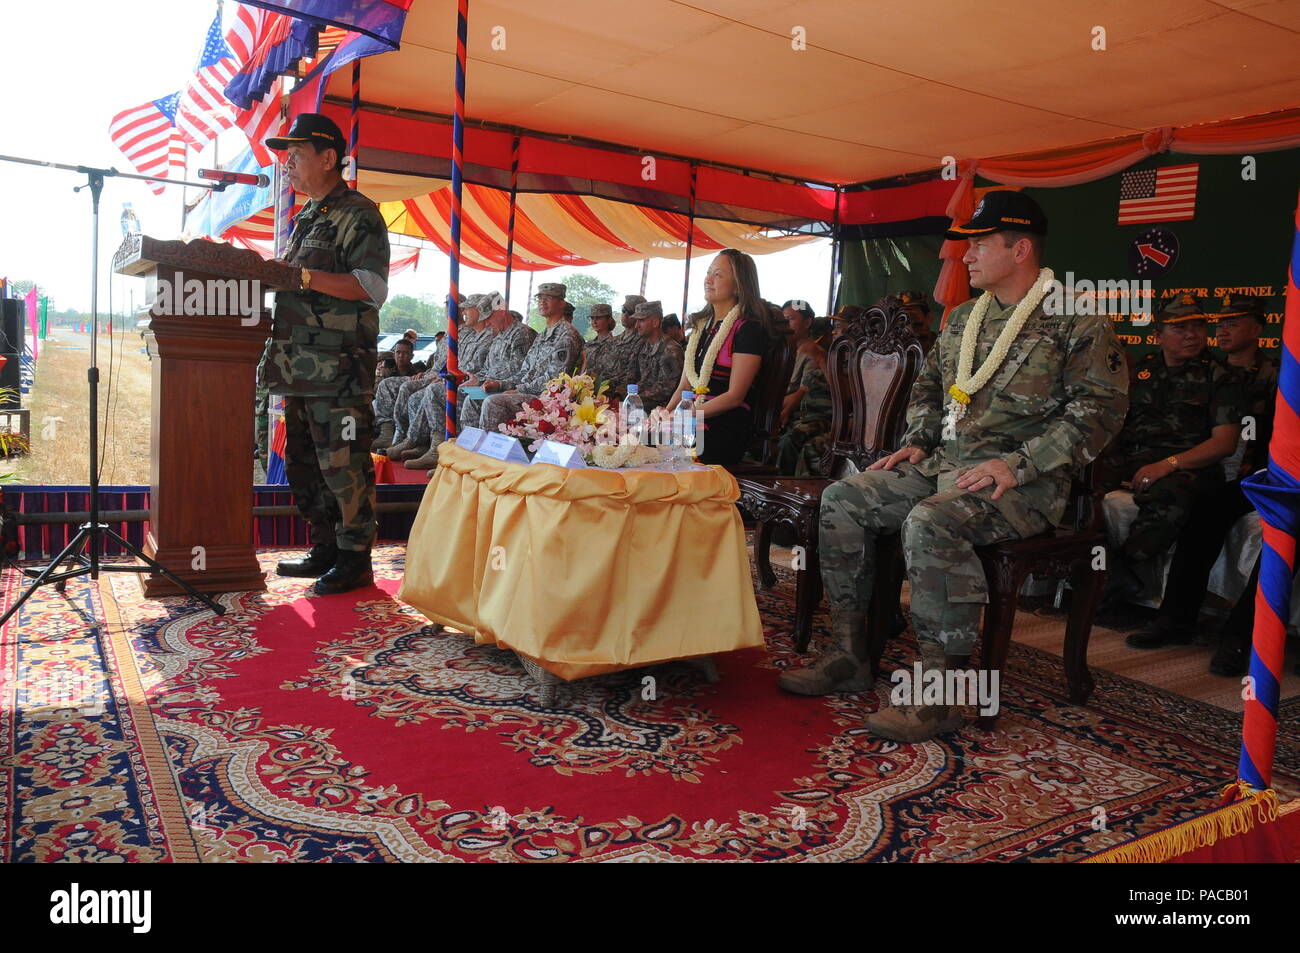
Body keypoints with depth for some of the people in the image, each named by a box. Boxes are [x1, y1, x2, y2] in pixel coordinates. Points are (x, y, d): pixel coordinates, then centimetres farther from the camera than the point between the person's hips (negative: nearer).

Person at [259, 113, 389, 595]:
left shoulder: (358, 214, -6)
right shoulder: (305, 219, 22)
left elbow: (372, 288, -16)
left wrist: (303, 276, -20)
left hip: (341, 369, -10)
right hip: (301, 368, 10)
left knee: (342, 465, -6)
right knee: (304, 464, 14)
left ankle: (356, 558, 4)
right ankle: (325, 550, 24)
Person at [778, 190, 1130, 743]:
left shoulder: (1076, 320, -5)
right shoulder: (963, 318, 18)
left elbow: (1101, 408, -13)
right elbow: (928, 385, 28)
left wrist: (1015, 465, -20)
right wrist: (917, 442, 9)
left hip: (1024, 484, -7)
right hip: (945, 465, 8)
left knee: (931, 522, -36)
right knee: (842, 500, -7)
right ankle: (848, 654, -1)